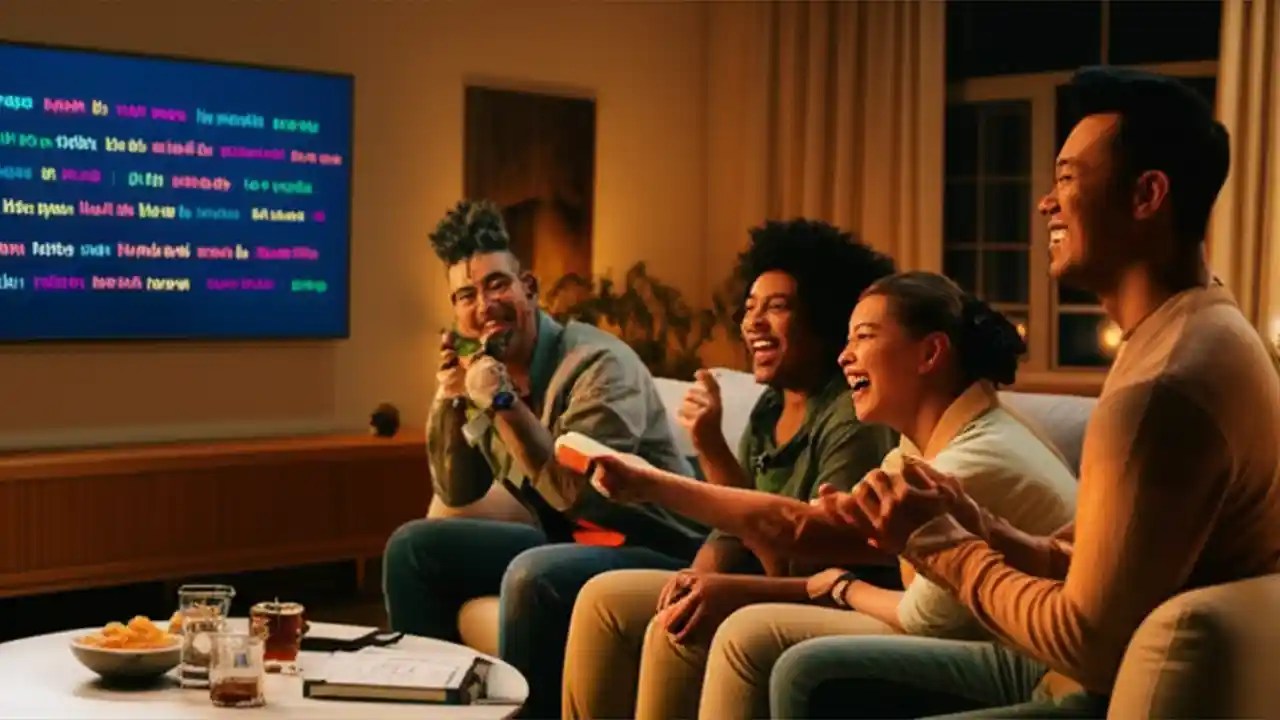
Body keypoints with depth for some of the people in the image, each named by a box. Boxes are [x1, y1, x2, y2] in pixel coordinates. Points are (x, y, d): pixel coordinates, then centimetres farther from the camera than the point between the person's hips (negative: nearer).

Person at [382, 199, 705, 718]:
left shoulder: (597, 364, -20)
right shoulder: (489, 368, 3)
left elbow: (575, 494, -29)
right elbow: (456, 494, 10)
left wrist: (502, 401, -25)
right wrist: (449, 398, -5)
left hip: (654, 552, -8)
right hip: (567, 542, 8)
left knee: (534, 575, -35)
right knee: (413, 547, 7)